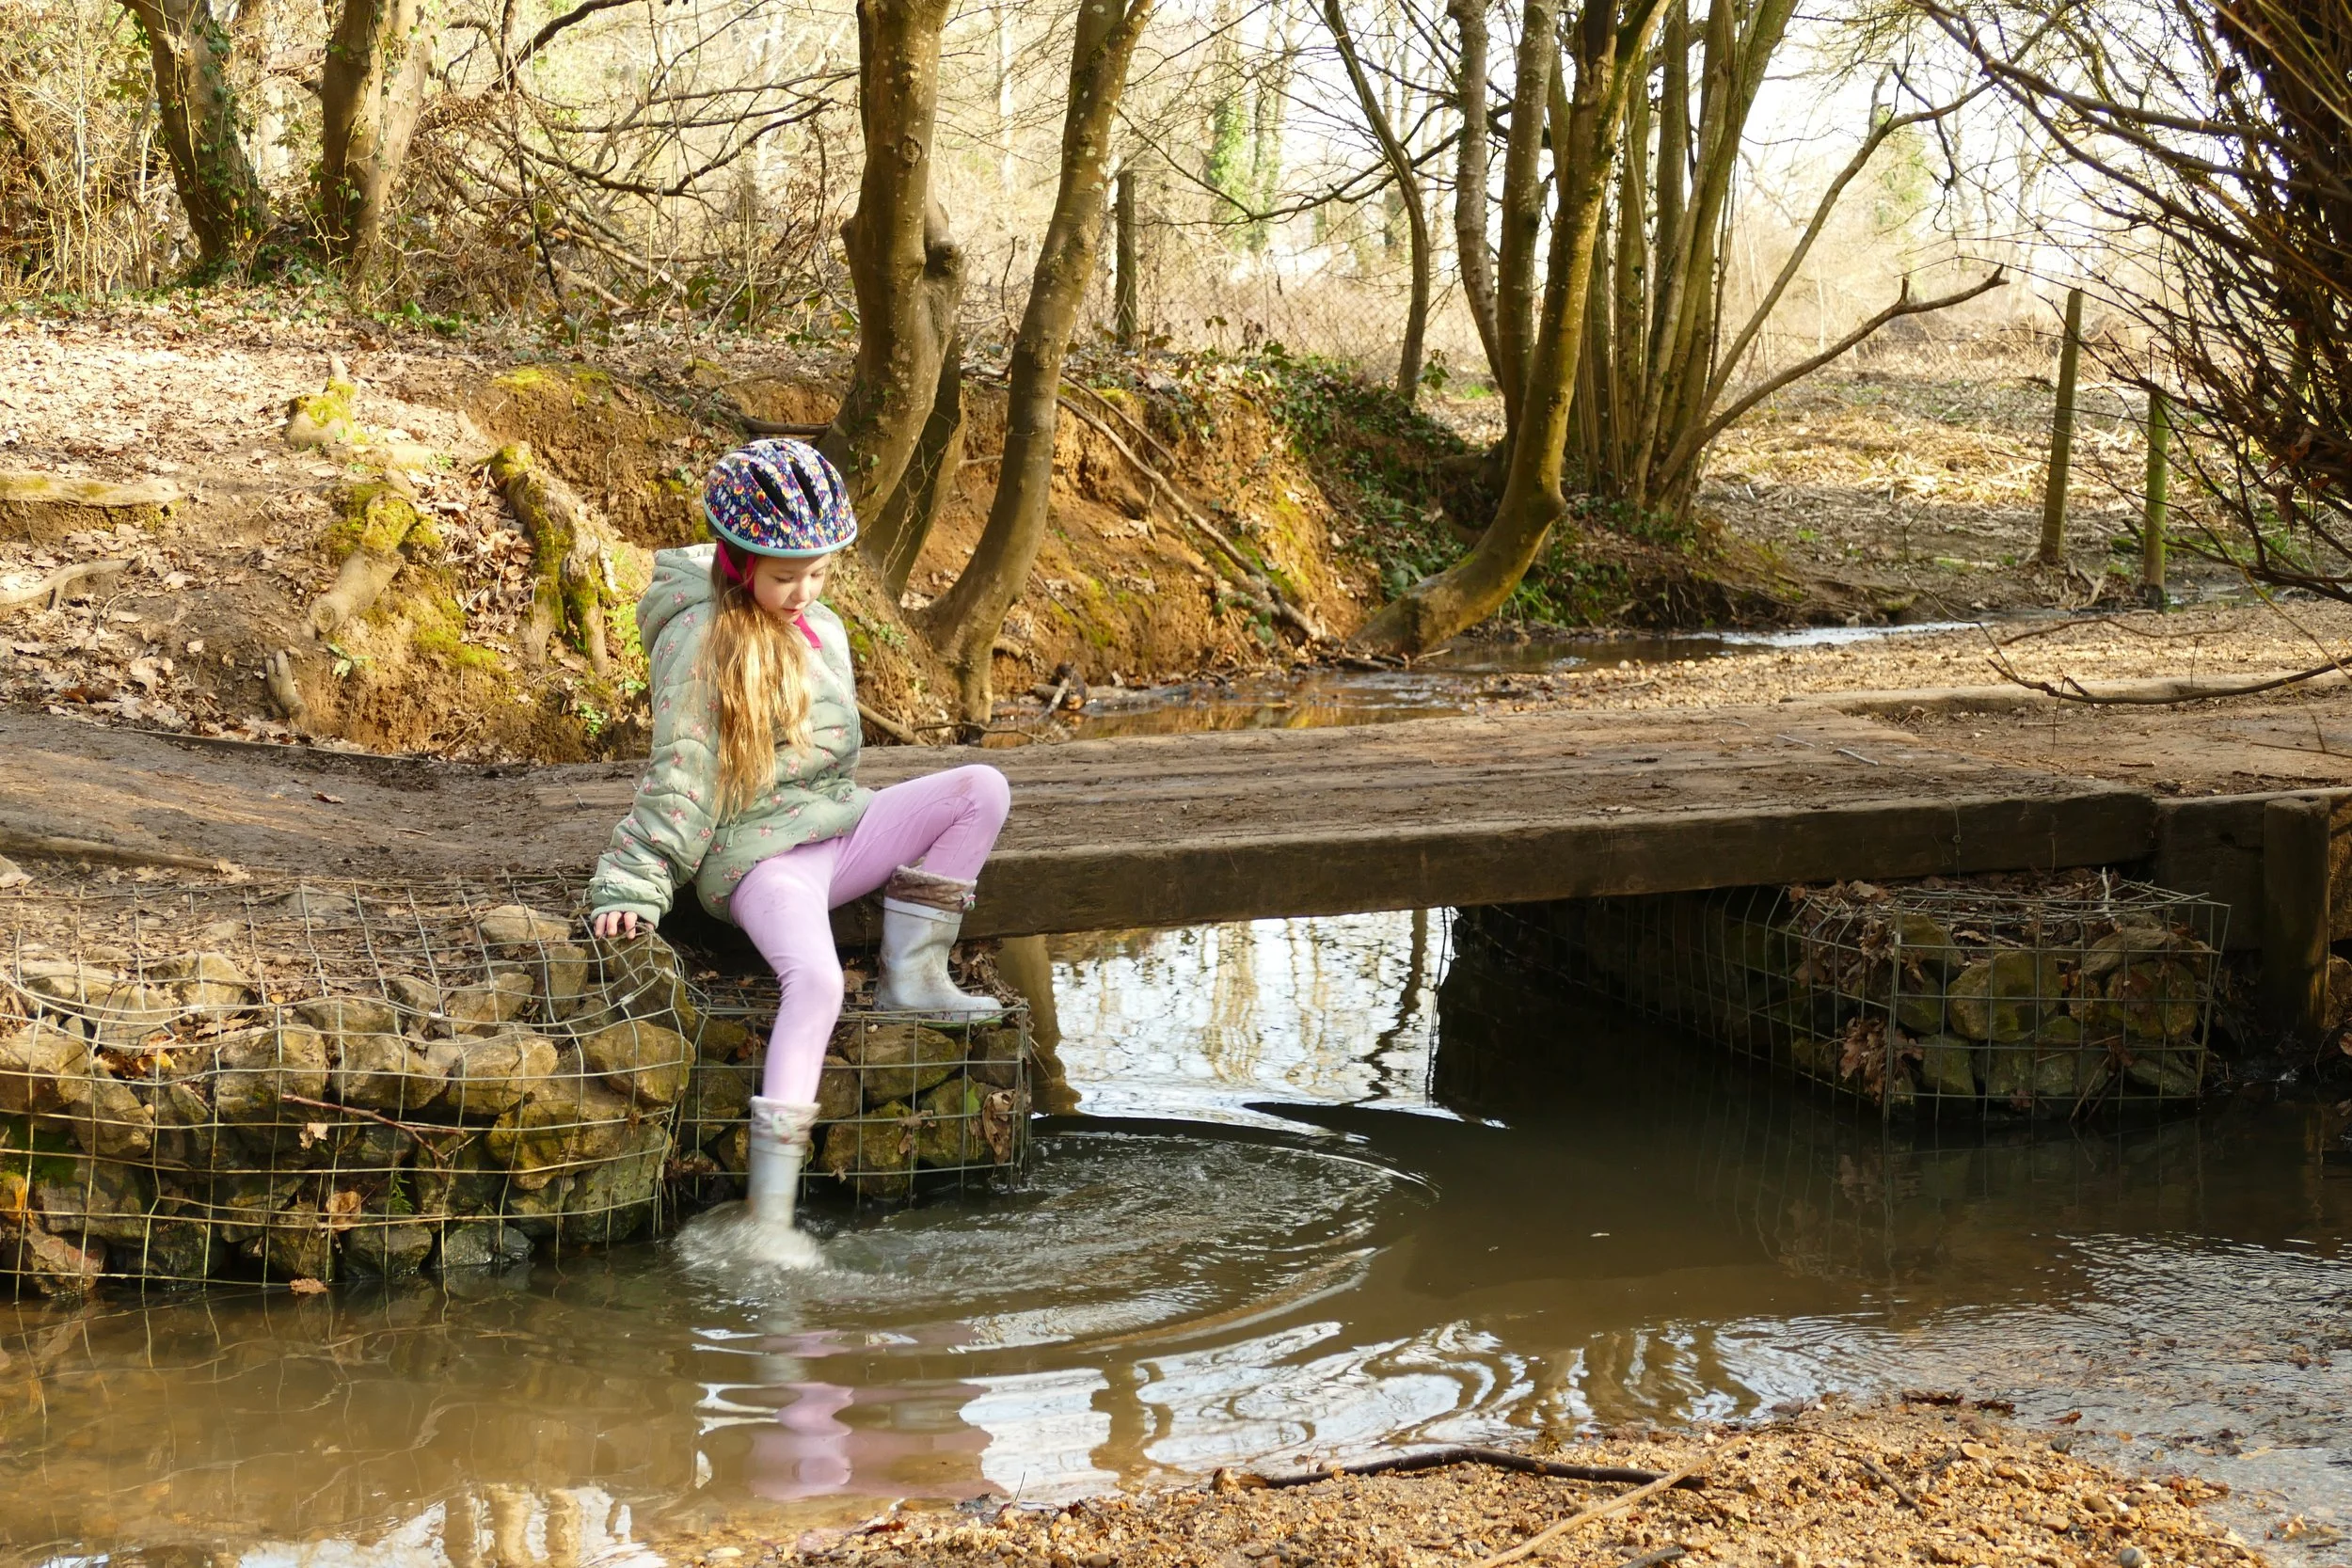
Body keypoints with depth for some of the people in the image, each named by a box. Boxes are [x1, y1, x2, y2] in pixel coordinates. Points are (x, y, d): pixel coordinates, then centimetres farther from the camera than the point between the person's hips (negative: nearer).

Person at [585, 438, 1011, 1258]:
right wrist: (632, 886, -17)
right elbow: (678, 777, -11)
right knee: (815, 978, -34)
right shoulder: (699, 639, -9)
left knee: (981, 788, -13)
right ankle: (769, 1210, -38)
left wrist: (850, 830, 18)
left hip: (839, 830, 7)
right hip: (758, 853, -7)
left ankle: (911, 975, -6)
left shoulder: (825, 632, 13)